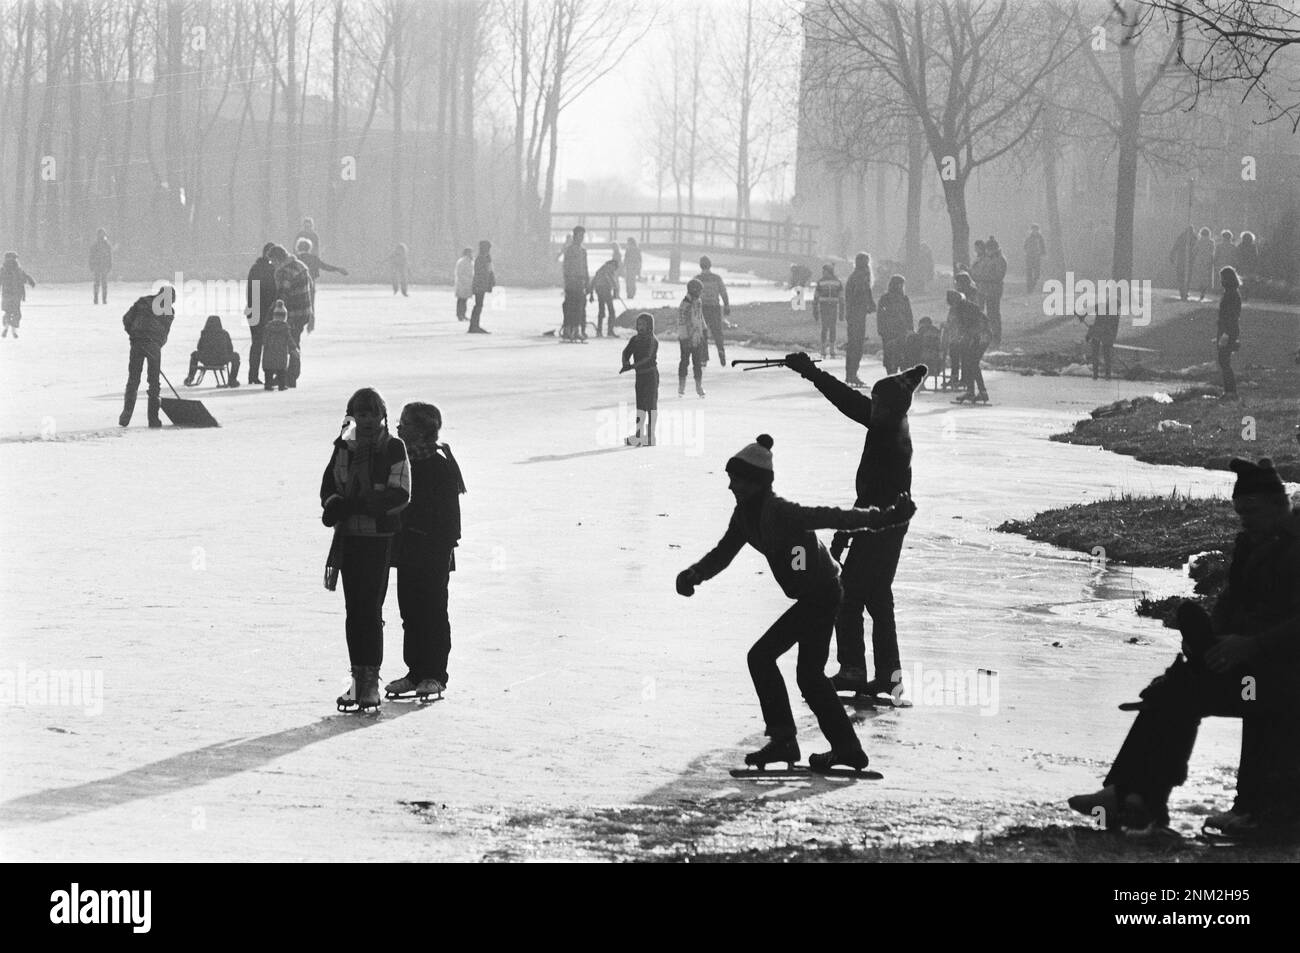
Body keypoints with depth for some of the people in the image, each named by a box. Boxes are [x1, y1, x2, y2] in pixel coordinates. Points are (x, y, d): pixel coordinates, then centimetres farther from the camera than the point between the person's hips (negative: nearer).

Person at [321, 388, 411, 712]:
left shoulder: (394, 448, -3)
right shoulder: (344, 447, 9)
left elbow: (400, 495, -9)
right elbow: (328, 487, 11)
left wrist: (358, 504, -18)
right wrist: (336, 504, -13)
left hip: (380, 536, -4)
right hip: (348, 536, 4)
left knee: (371, 609, -9)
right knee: (354, 610, 6)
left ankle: (371, 682, -6)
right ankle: (358, 678, 11)